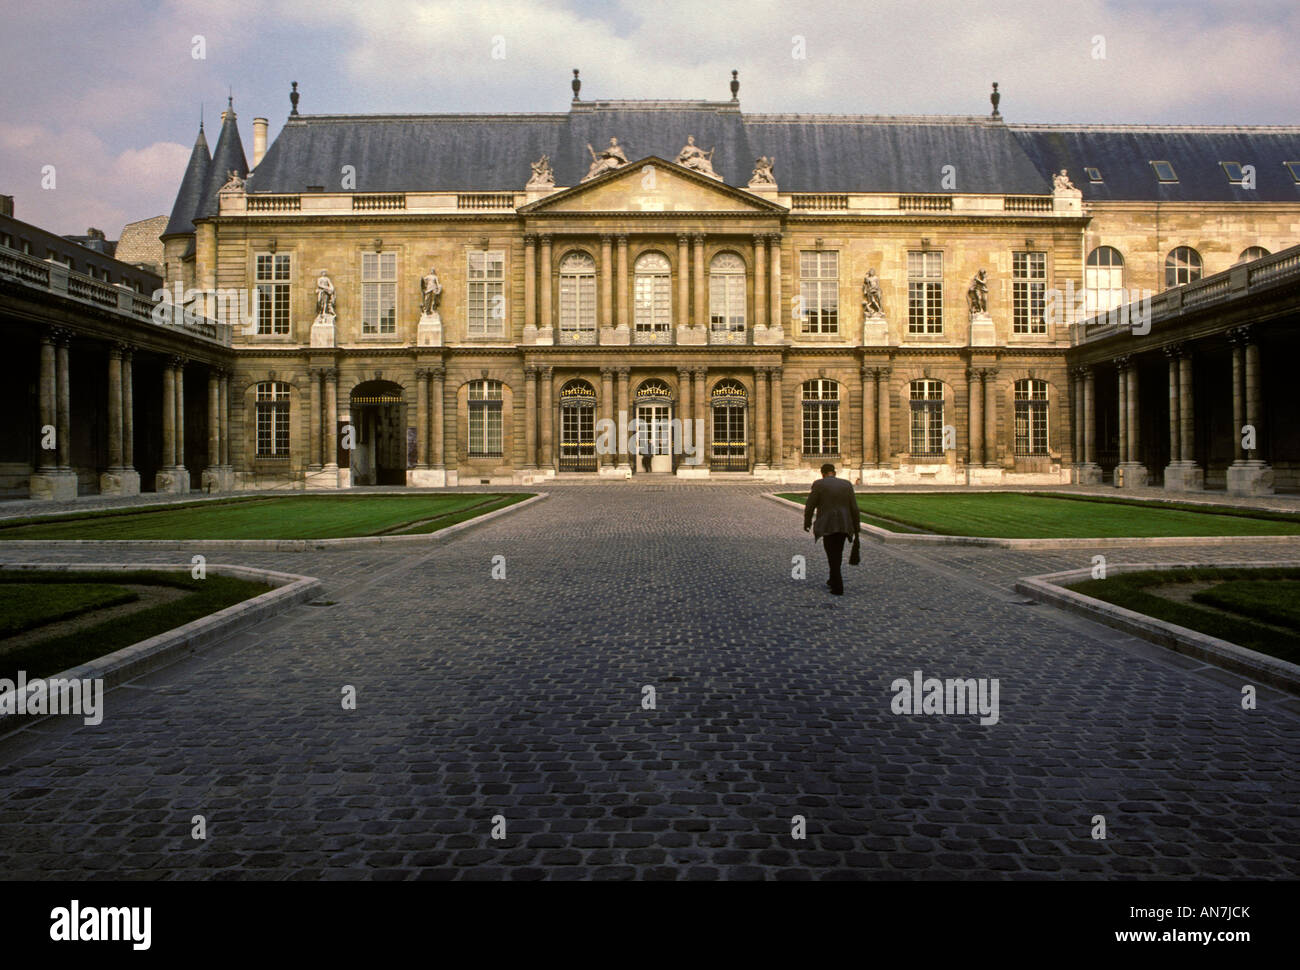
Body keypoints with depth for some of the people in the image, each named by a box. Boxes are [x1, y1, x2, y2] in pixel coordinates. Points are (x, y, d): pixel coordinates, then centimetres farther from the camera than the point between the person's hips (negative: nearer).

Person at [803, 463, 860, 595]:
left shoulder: (819, 484, -5)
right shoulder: (846, 484, 5)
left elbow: (810, 506, -3)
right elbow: (854, 508, 3)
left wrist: (807, 522, 12)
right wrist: (856, 528, 10)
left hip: (828, 526, -4)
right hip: (844, 525, 4)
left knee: (832, 555, 1)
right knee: (837, 553, 21)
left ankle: (838, 588, -4)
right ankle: (833, 580, 32)